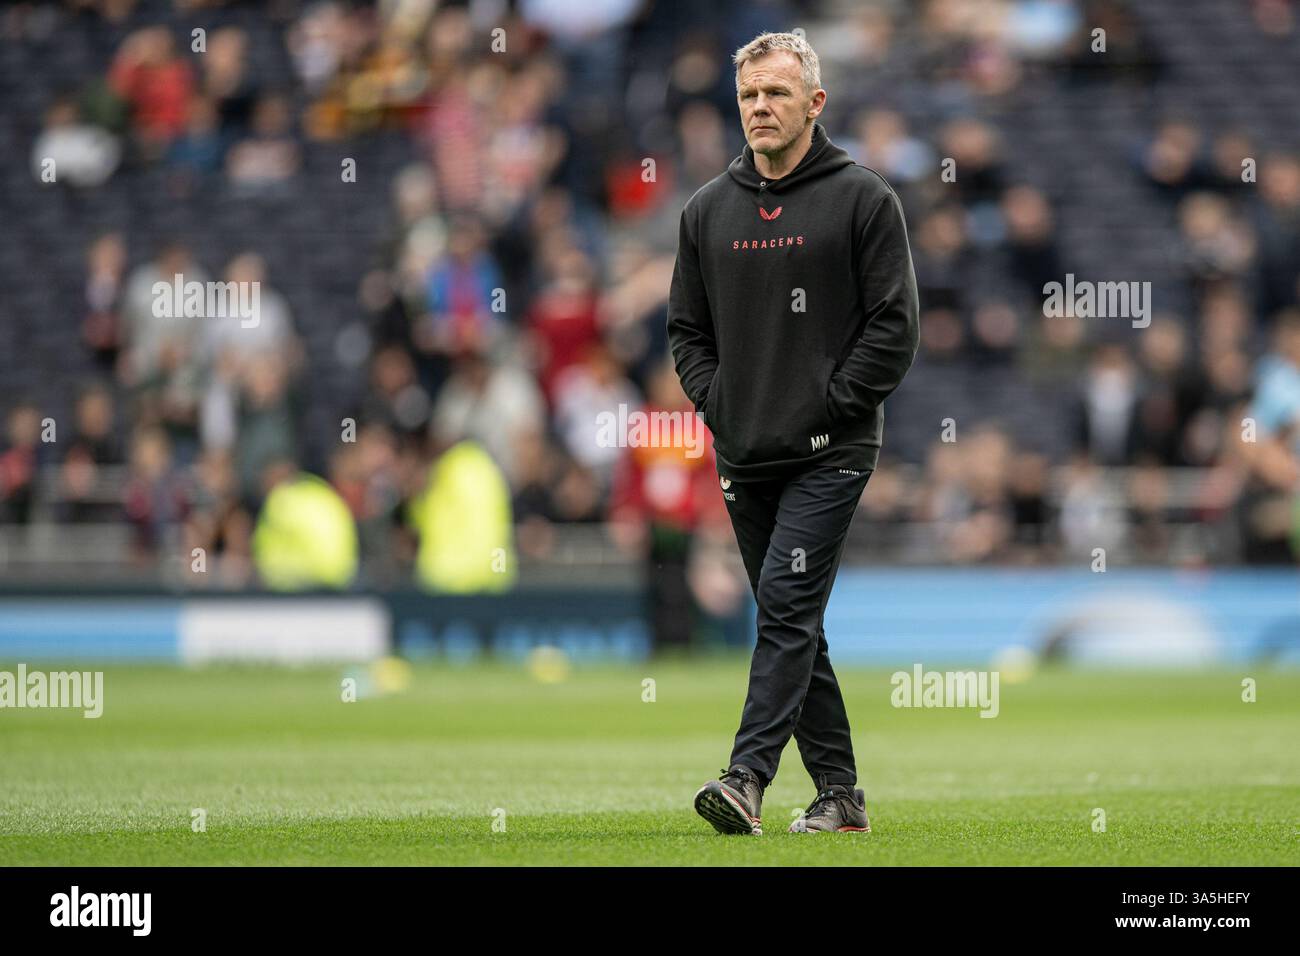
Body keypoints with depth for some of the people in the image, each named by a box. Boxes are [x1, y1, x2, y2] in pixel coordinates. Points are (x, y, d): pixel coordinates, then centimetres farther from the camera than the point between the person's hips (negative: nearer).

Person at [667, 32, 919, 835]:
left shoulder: (863, 198, -3)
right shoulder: (709, 210, 11)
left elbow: (895, 324, -6)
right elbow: (688, 327, 17)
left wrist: (831, 405, -11)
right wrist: (717, 402, 2)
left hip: (830, 454, -6)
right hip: (744, 455, 6)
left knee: (788, 606, -16)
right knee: (790, 621, 9)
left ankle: (749, 777, -24)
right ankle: (839, 792, 16)